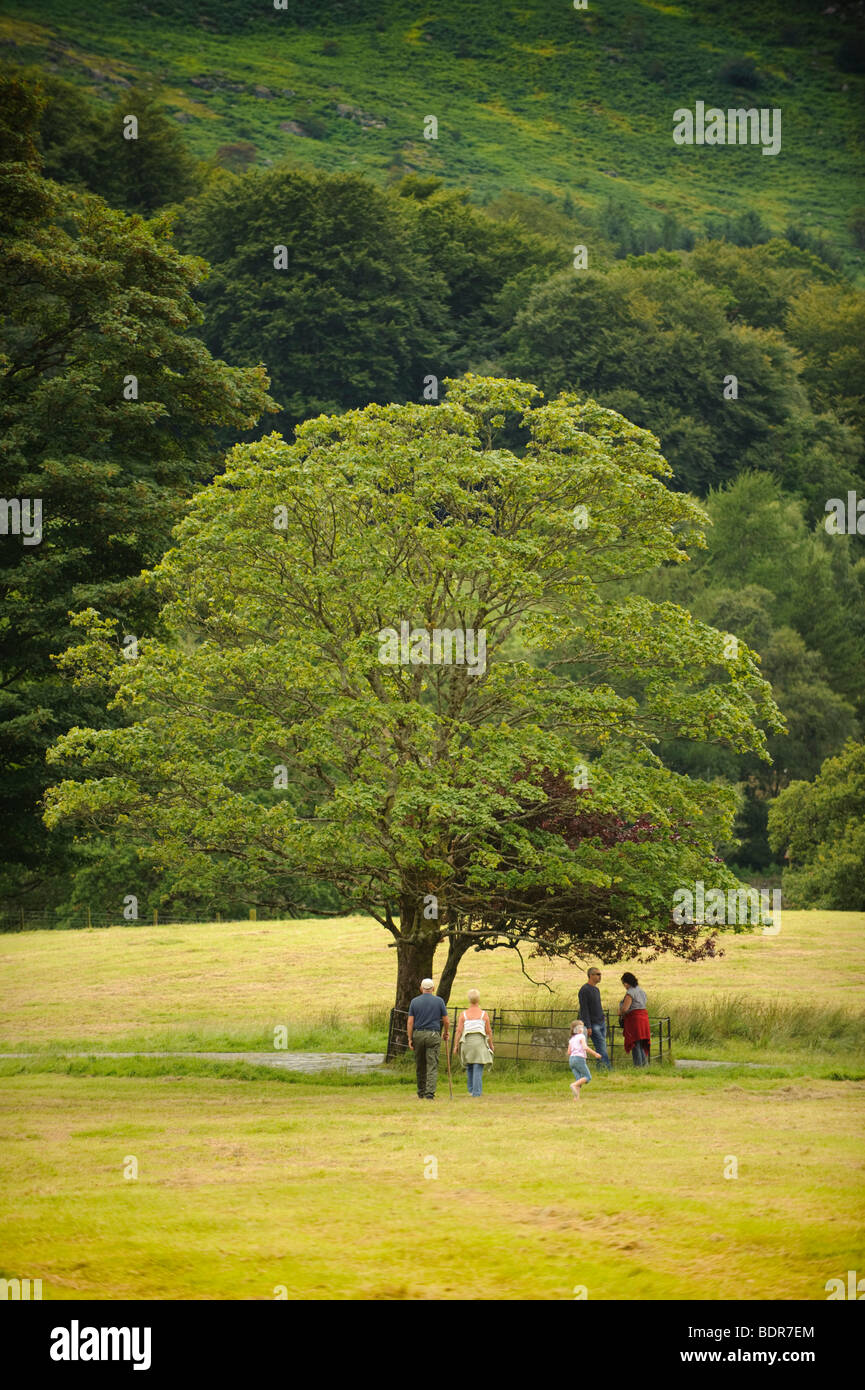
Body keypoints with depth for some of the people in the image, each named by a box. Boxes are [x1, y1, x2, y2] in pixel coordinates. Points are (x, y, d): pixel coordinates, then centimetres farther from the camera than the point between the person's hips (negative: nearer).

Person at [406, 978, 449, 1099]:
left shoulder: (415, 1001, 4)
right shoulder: (439, 1001, 1)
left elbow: (410, 1022, -1)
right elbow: (446, 1021, 3)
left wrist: (410, 1039, 1)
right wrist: (446, 1033, 20)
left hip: (418, 1034, 2)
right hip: (433, 1035, -2)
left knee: (420, 1066, 13)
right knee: (432, 1066, -4)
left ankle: (421, 1093, 22)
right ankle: (430, 1093, -17)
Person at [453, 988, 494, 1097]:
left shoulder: (463, 1014, 1)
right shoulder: (484, 1015, -1)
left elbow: (459, 1031, -3)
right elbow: (489, 1032, 1)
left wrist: (456, 1046, 4)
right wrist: (491, 1045, 15)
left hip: (467, 1042, 2)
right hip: (479, 1042, -2)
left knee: (469, 1067, 16)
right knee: (478, 1068, -3)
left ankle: (471, 1090, 21)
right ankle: (476, 1092, -8)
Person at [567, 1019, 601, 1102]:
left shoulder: (571, 1039, 19)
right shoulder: (581, 1036, -1)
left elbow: (568, 1052, 16)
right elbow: (585, 1047, -15)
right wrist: (595, 1053, -10)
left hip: (571, 1059, 7)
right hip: (579, 1058, -7)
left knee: (579, 1079, 7)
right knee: (588, 1077, -3)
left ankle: (577, 1097, -6)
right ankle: (574, 1085, -23)